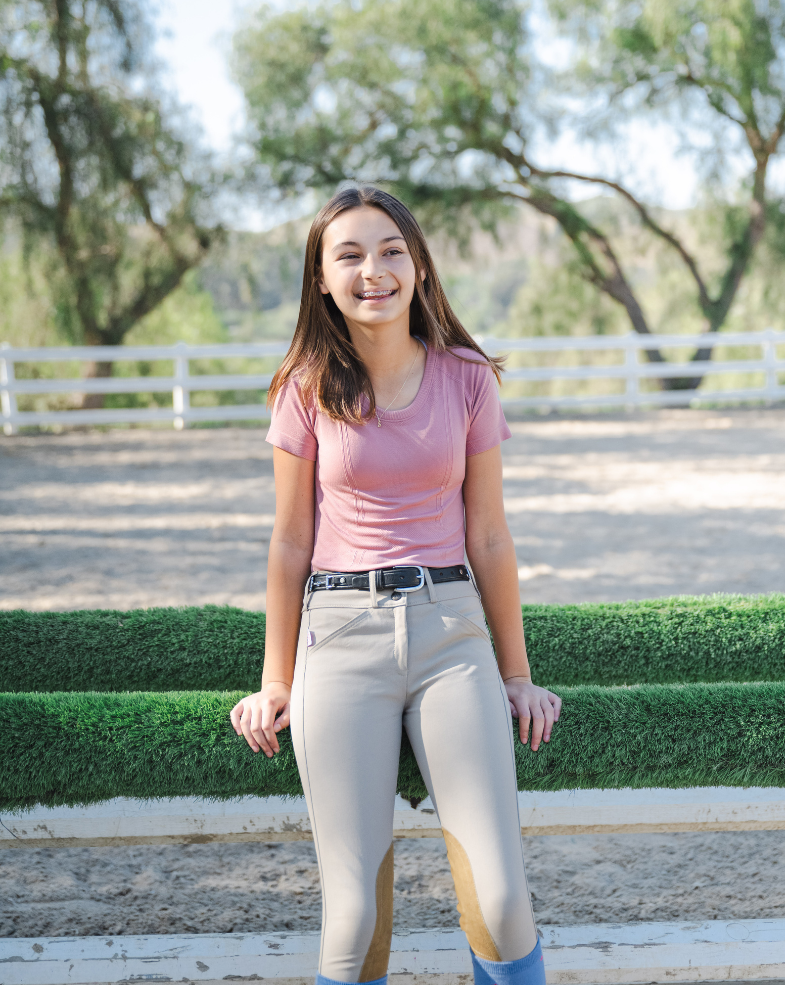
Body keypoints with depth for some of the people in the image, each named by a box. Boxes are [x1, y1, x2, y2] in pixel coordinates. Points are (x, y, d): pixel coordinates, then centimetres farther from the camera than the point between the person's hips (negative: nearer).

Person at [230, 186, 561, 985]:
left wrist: (516, 674, 12)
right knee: (354, 914, -3)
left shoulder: (466, 379, 4)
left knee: (501, 900, -8)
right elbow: (290, 544, 8)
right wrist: (276, 684, 11)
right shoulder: (309, 389, 2)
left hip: (451, 628, 1)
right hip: (342, 633, 0)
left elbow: (488, 538, 9)